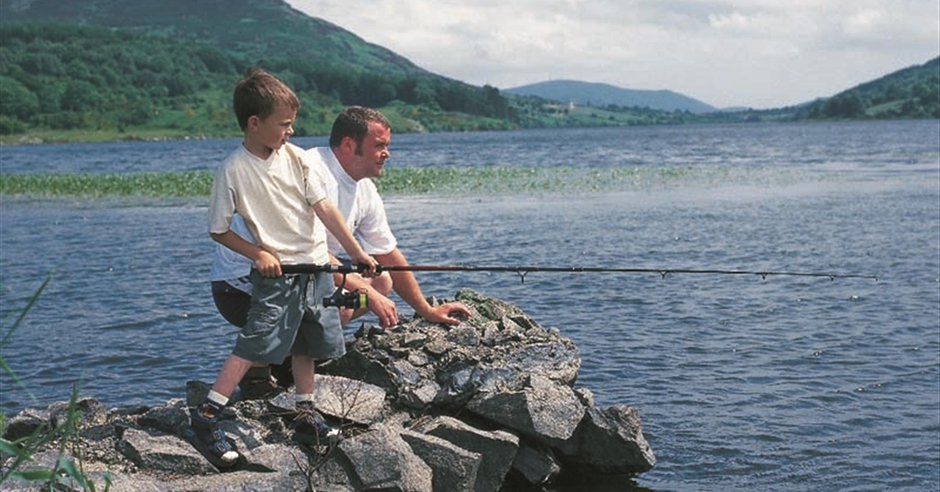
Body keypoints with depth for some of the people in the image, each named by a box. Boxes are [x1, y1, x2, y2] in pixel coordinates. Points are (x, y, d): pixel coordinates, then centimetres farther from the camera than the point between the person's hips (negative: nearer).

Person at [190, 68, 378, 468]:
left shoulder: (295, 157, 0)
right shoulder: (233, 171, -12)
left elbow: (324, 208, -1)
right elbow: (219, 230, -5)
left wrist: (356, 252, -6)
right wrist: (256, 253, -16)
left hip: (315, 267, 6)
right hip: (275, 273, -6)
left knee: (306, 345, 14)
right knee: (255, 344, -15)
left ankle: (306, 416, 26)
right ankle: (204, 420, -13)